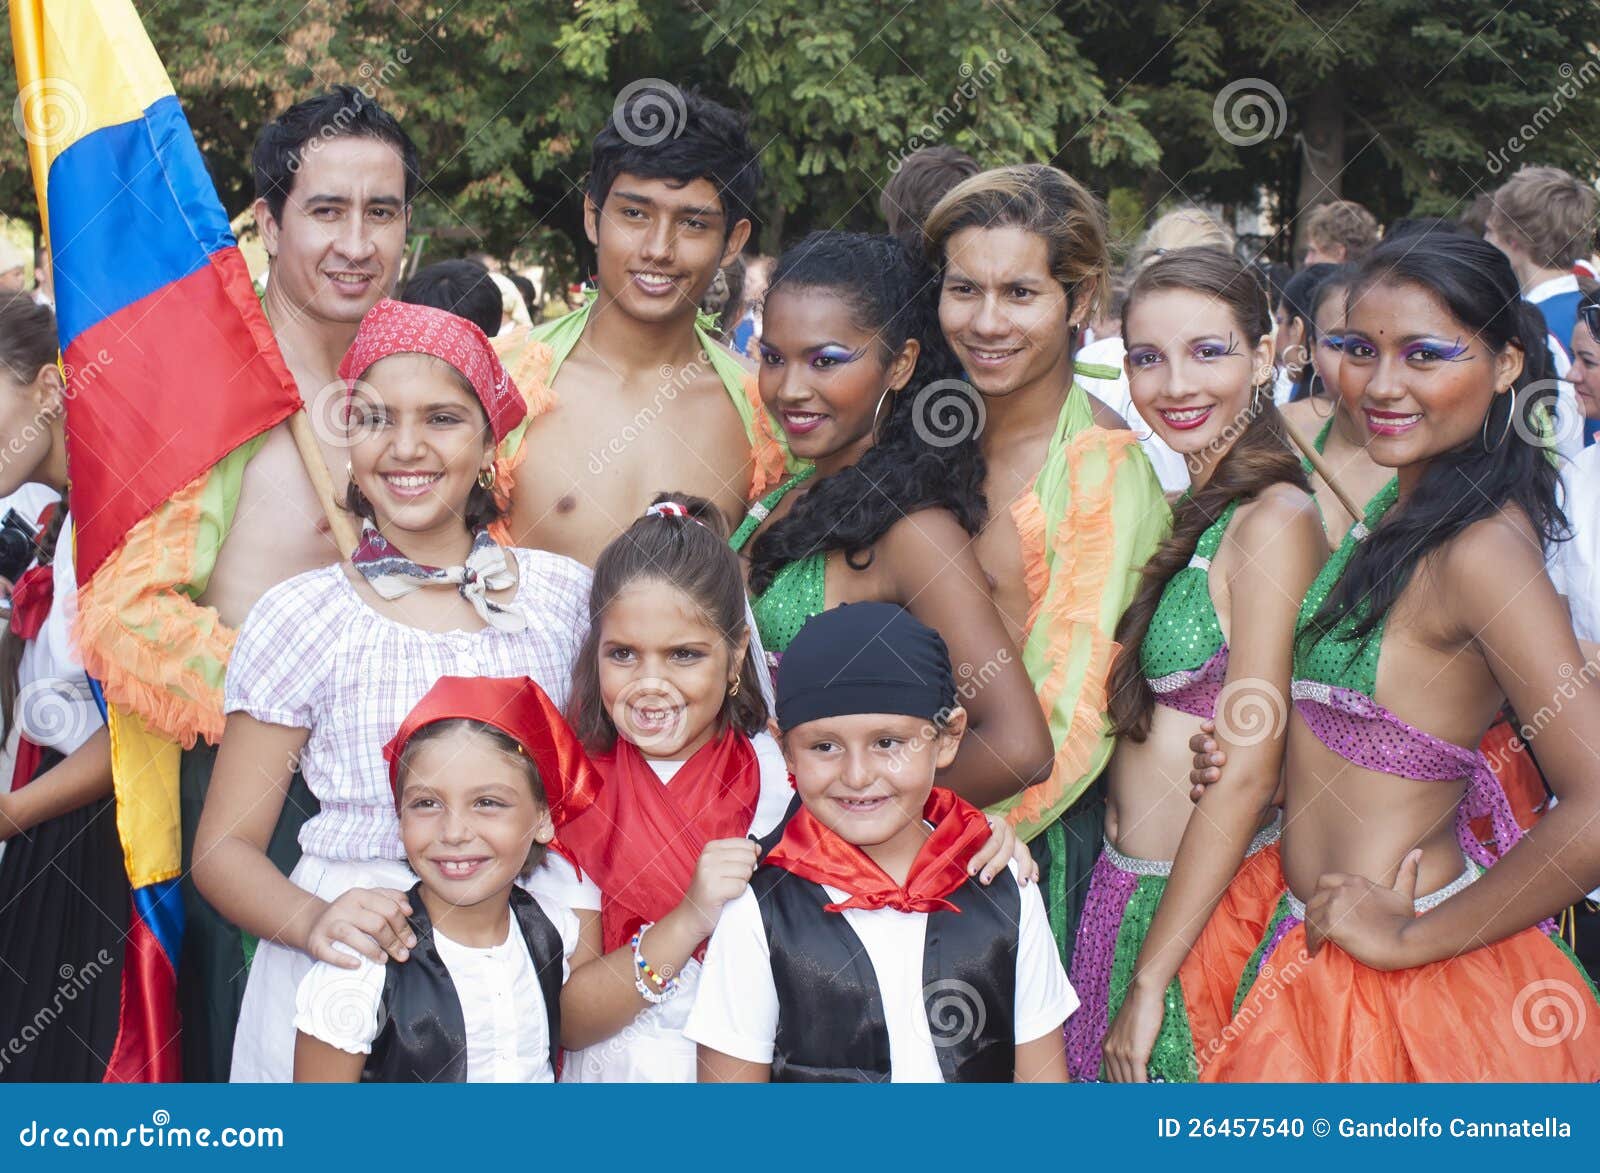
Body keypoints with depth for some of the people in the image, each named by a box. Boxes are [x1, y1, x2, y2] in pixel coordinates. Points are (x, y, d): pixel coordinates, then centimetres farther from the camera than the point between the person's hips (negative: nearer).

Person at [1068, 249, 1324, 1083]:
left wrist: (1148, 984, -17)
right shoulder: (1190, 509, 8)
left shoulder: (1273, 520, -18)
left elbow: (1249, 771, -21)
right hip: (1126, 886, 8)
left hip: (1205, 909, -8)